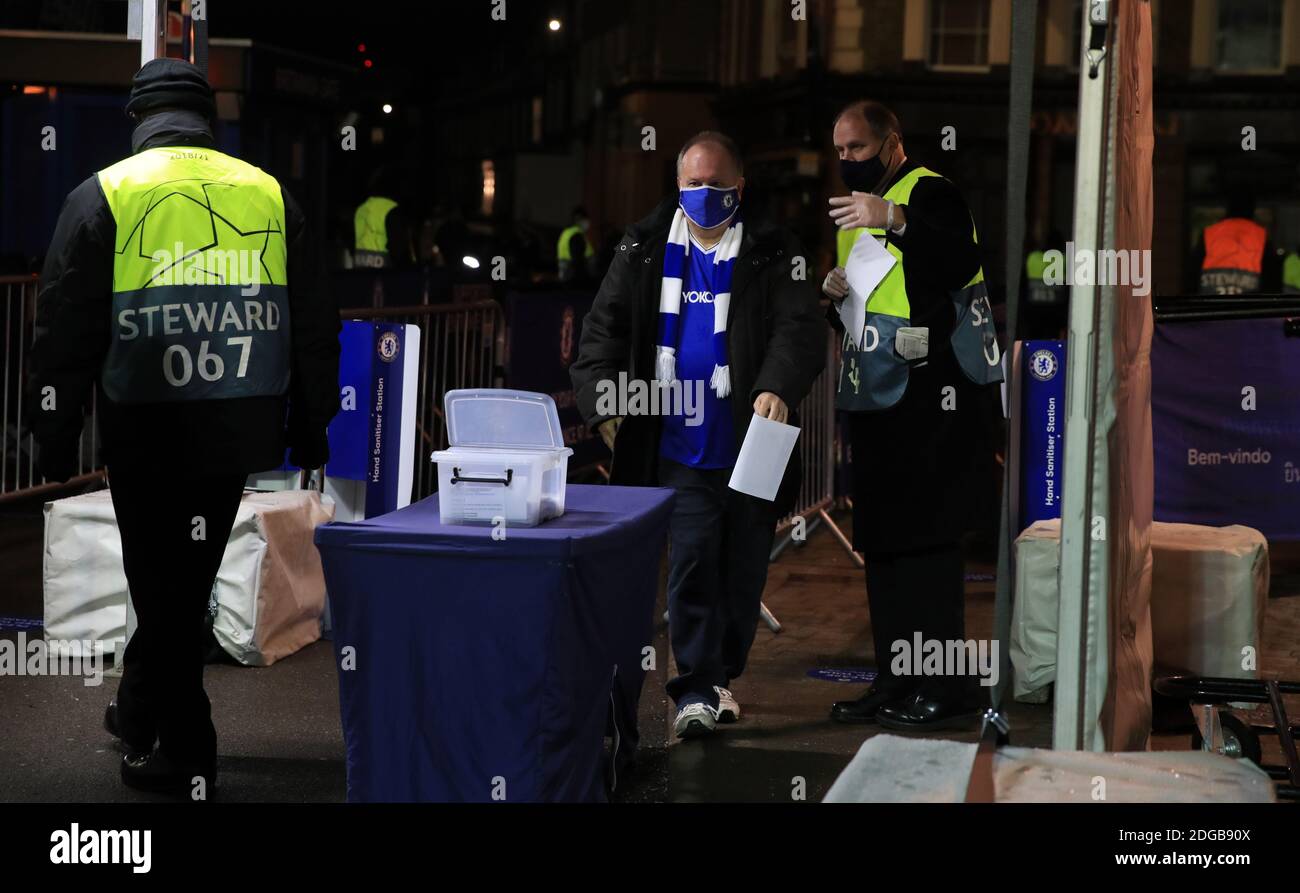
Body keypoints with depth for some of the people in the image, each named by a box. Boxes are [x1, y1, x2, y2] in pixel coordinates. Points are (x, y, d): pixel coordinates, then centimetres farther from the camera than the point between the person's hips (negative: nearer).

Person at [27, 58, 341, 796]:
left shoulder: (102, 195, -1)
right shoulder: (269, 194, 7)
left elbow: (65, 329, -2)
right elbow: (313, 325, 9)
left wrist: (56, 437, 4)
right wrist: (312, 426, 16)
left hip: (149, 429, -3)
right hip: (240, 425, 3)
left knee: (163, 582, 8)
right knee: (188, 577, 18)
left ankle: (186, 752, 12)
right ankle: (140, 712, 33)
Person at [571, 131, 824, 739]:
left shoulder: (771, 252, 2)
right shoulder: (644, 249, 9)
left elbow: (799, 328, -7)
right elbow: (604, 328, 11)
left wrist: (778, 388, -26)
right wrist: (602, 401, -2)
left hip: (749, 444, 0)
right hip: (679, 445, 0)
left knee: (743, 569, 9)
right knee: (691, 563, -6)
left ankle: (721, 674, 26)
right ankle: (697, 689, -1)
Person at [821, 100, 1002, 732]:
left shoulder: (928, 193, -7)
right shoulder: (860, 208, 21)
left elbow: (961, 260, -28)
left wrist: (895, 221, -39)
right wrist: (836, 295, 6)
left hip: (931, 398, -9)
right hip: (877, 398, 10)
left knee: (926, 542, -9)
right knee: (881, 543, 11)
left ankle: (943, 691, -4)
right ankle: (895, 684, 18)